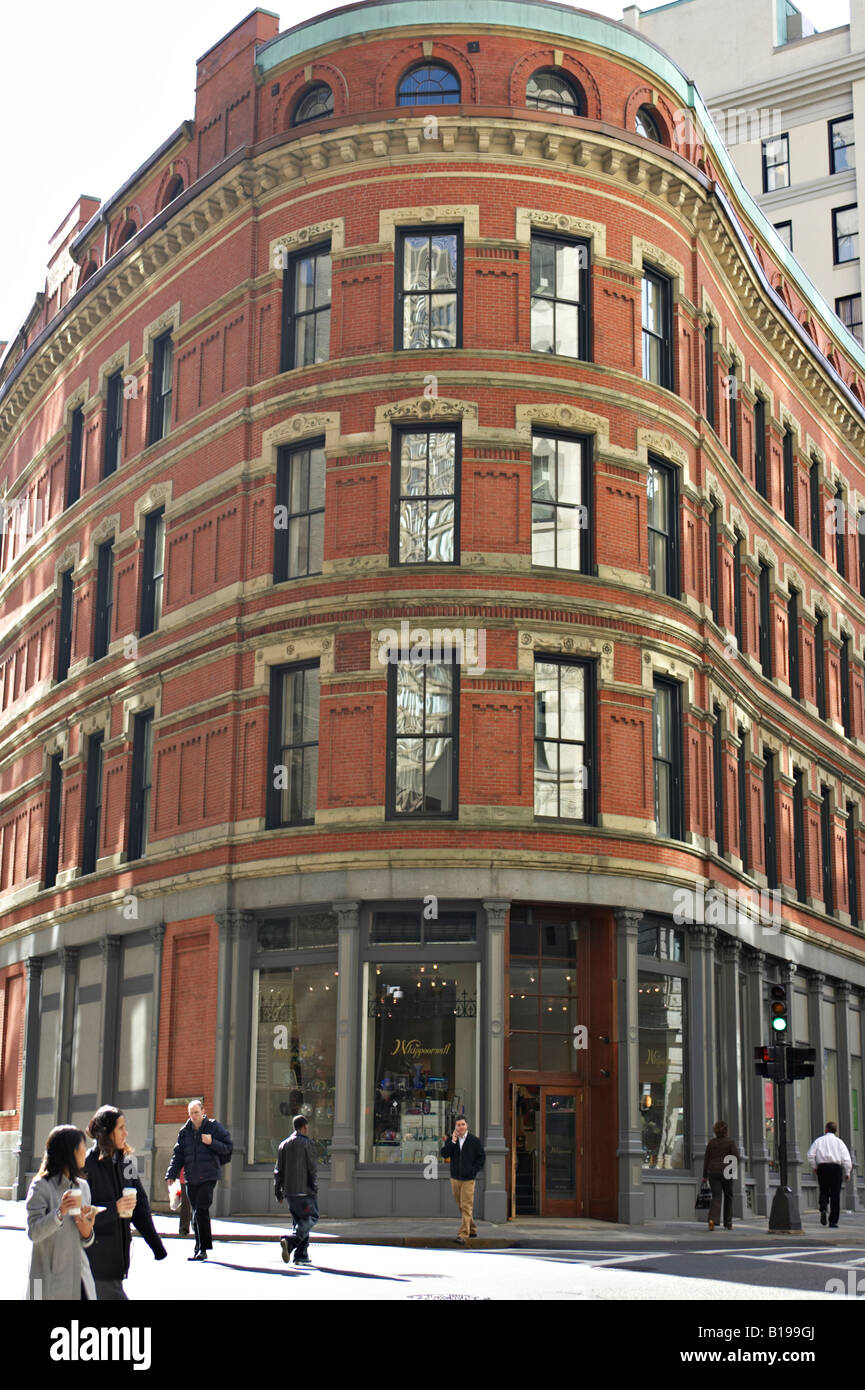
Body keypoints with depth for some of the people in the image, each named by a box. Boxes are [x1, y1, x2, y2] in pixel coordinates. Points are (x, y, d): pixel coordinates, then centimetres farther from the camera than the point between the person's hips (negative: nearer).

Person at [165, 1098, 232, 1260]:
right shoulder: (185, 1132, 11)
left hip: (208, 1177, -4)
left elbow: (227, 1147, 0)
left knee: (201, 1210, -14)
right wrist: (171, 1175, 2)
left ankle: (203, 1248, -9)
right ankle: (199, 1248, 19)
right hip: (191, 1178, 4)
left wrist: (212, 1142, -16)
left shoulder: (214, 1127, 0)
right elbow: (178, 1155, 12)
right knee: (196, 1213, 9)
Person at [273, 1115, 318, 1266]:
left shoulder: (284, 1144, 13)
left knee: (299, 1220, 14)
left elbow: (278, 1170, 11)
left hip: (289, 1190, 7)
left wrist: (277, 1191, 14)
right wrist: (315, 1187, -4)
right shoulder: (307, 1143, -5)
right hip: (305, 1190, -7)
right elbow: (312, 1168, -10)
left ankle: (301, 1255, 7)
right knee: (310, 1218, -3)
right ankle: (289, 1240, -25)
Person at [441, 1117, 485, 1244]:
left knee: (466, 1207, -11)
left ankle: (463, 1235, -15)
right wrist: (453, 1142, -16)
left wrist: (474, 1170, -7)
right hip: (455, 1178, 4)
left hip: (468, 1179, -4)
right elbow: (444, 1154, -7)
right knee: (461, 1207, 12)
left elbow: (481, 1157, 3)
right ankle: (472, 1230, 26)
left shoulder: (474, 1140, -2)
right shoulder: (451, 1140, 6)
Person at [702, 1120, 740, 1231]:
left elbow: (706, 1159, 7)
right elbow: (736, 1156, -11)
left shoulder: (711, 1142, 7)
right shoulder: (731, 1141, -1)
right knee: (728, 1197, 14)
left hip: (712, 1171, 2)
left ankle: (712, 1219, -27)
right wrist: (733, 1168, 8)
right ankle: (728, 1223, 18)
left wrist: (704, 1175, 10)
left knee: (716, 1197, -4)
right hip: (726, 1171, -2)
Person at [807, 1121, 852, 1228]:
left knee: (823, 1191, 13)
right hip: (836, 1167, -1)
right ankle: (833, 1221, 1)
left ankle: (823, 1209, -16)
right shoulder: (839, 1142, 7)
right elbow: (846, 1159, 2)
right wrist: (847, 1173, 9)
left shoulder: (819, 1140, 8)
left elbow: (810, 1155, 0)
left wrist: (814, 1167, 11)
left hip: (822, 1167, 1)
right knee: (835, 1195, 3)